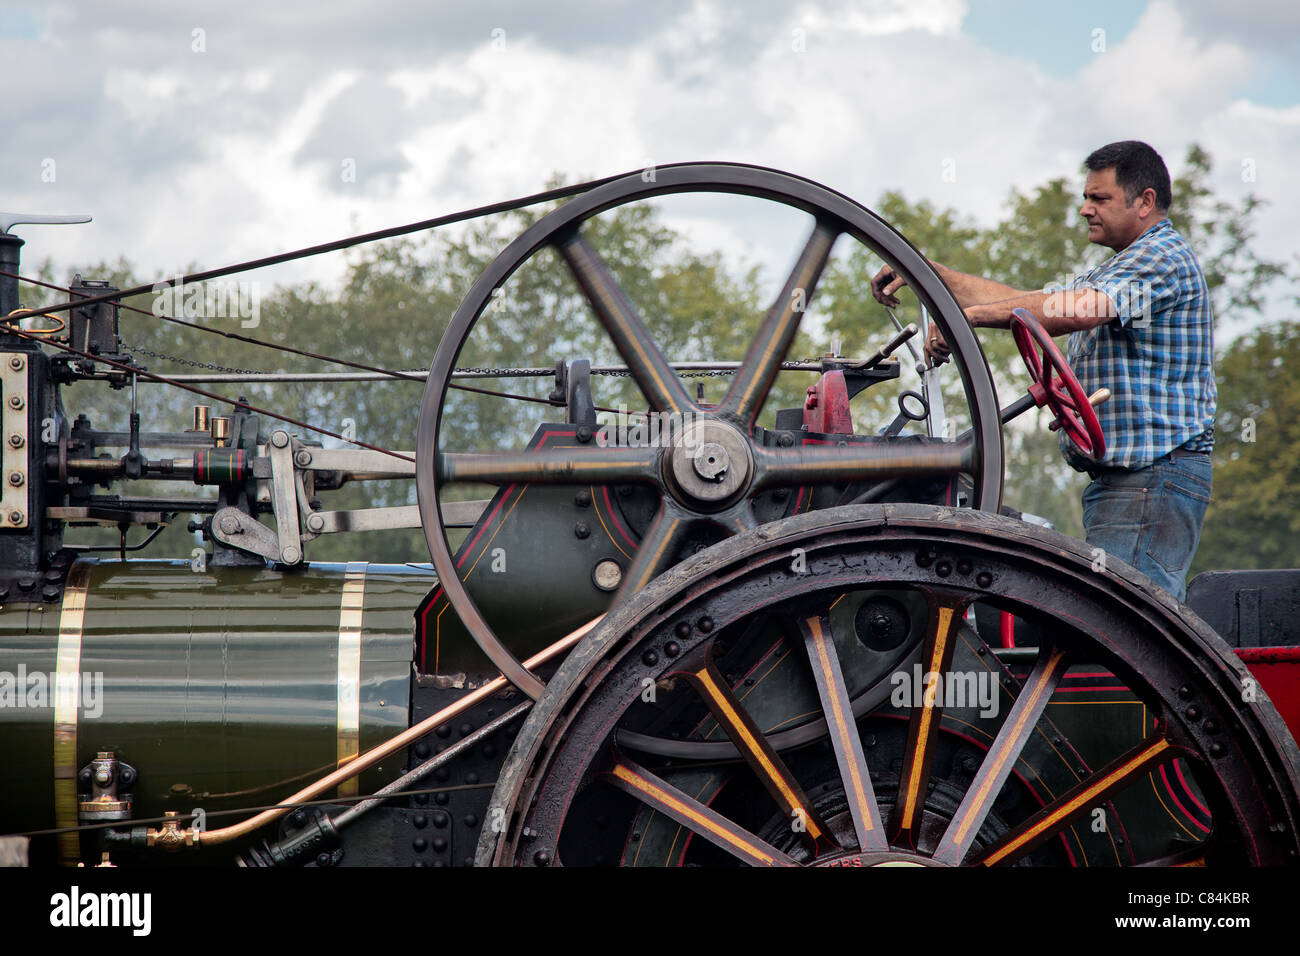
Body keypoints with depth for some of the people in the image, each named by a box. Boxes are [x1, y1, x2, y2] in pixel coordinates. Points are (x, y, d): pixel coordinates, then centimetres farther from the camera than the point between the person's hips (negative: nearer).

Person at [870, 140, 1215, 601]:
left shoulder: (1165, 256, -9)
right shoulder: (1112, 272, 26)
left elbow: (1078, 308, -26)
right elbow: (1020, 301, 24)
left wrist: (970, 316, -25)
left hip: (1153, 476, -11)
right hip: (1120, 477, 11)